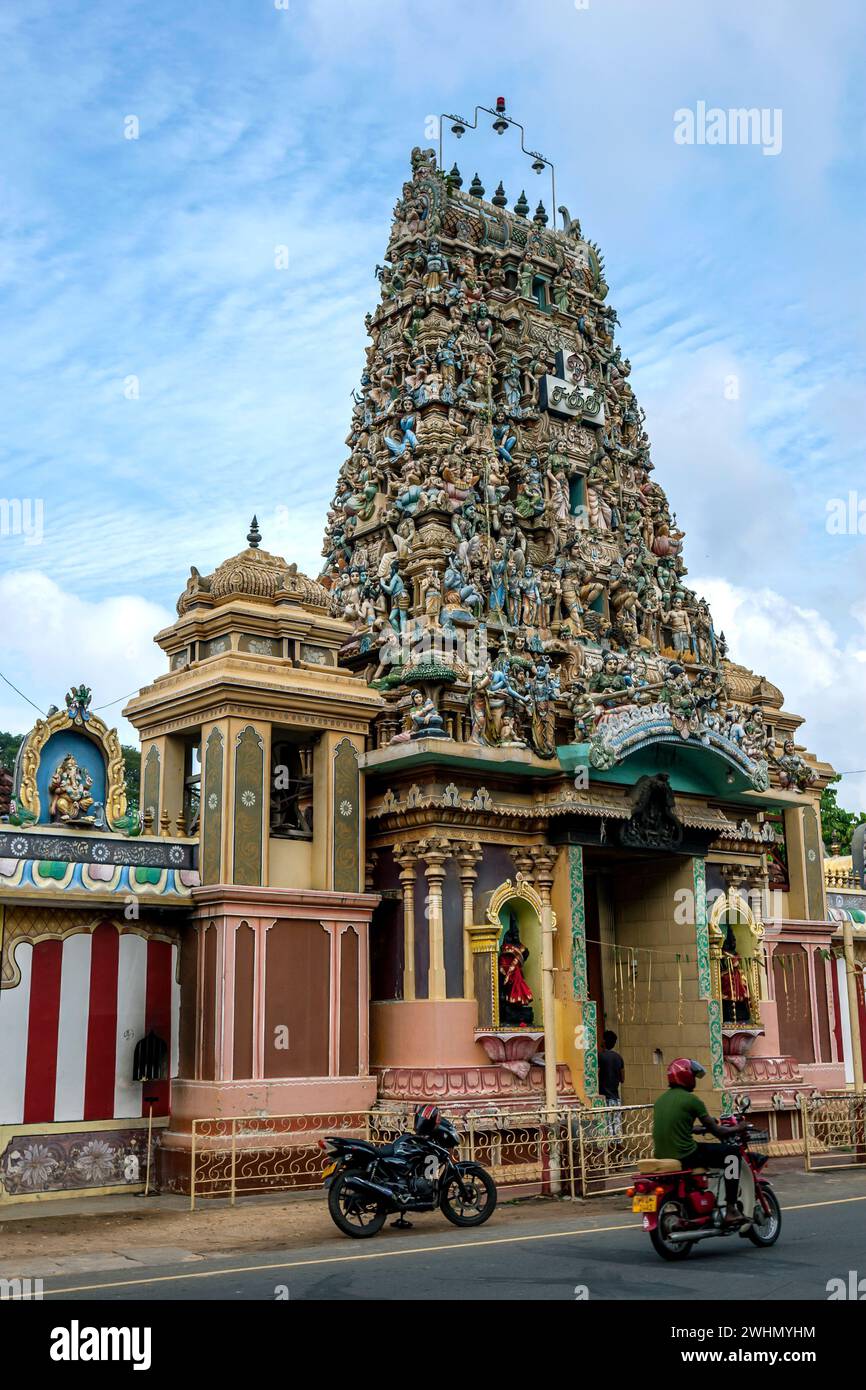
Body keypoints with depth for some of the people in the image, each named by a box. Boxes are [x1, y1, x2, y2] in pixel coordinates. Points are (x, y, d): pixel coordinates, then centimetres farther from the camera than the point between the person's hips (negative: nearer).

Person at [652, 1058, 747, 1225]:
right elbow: (715, 1131, -5)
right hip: (684, 1155, -8)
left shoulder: (660, 1100, 14)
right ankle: (730, 1210, 2)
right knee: (731, 1153, 5)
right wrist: (736, 1129, 14)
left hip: (661, 1156, 8)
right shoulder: (691, 1099, -9)